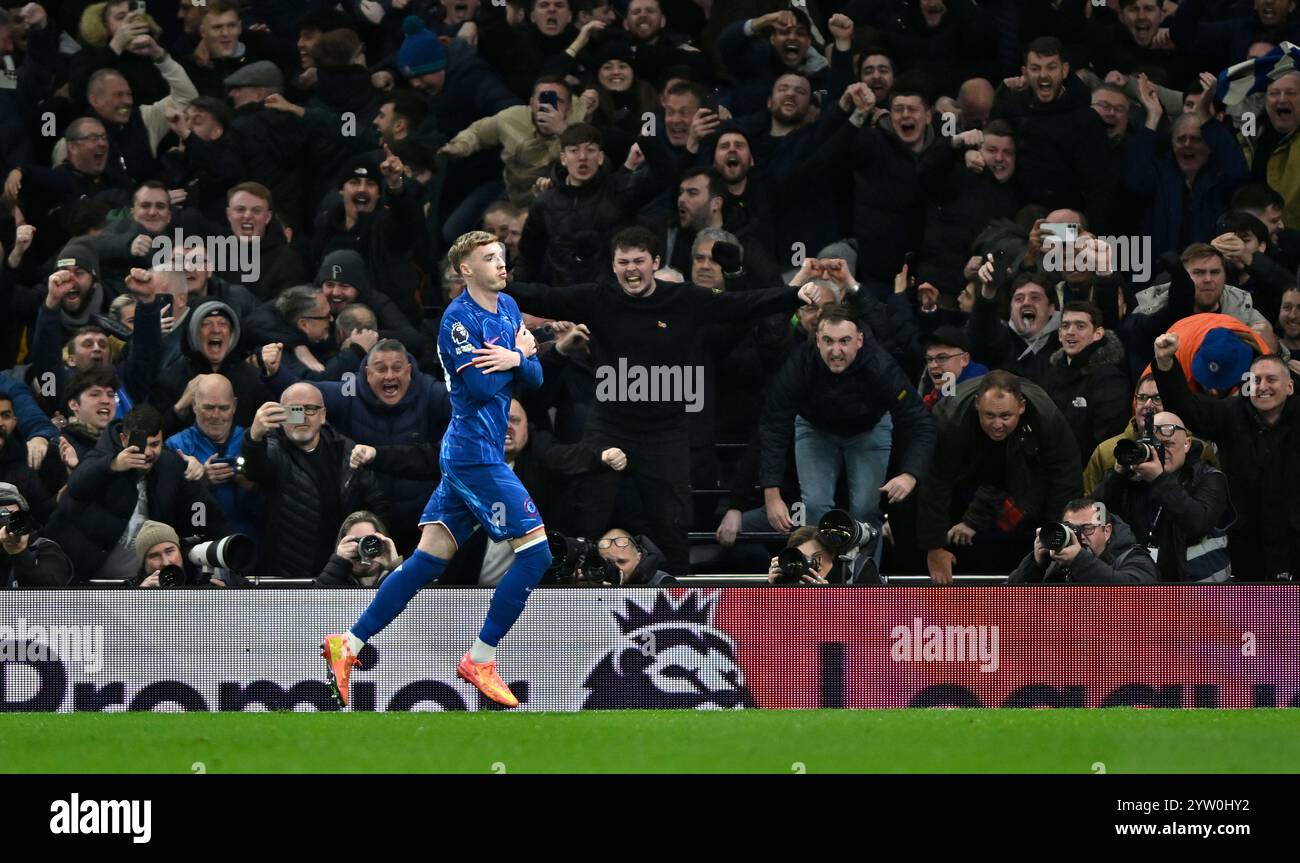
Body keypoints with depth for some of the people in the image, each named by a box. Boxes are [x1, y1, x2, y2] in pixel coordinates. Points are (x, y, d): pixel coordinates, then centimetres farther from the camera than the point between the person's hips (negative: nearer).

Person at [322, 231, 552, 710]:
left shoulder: (508, 308, 14)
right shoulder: (458, 318, -13)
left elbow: (535, 379, 12)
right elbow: (480, 388, -20)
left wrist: (516, 360, -10)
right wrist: (521, 354, -6)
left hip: (464, 455, 9)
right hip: (476, 452, -9)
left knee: (429, 558, 6)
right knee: (535, 551, -8)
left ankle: (349, 646, 6)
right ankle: (479, 660, -2)